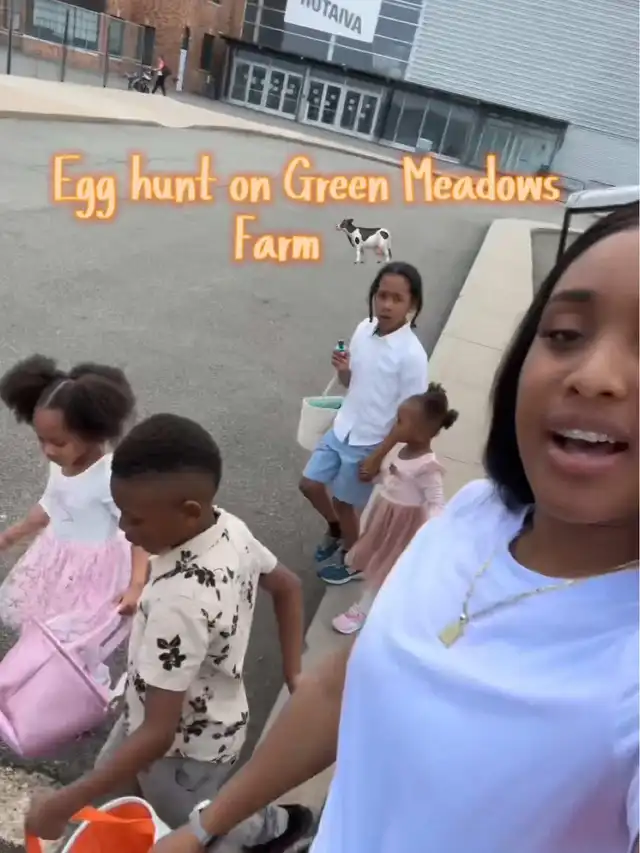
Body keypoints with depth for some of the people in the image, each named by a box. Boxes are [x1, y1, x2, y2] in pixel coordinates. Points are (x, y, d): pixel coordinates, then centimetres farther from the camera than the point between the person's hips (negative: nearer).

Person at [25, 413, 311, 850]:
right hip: (185, 713, 7)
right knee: (113, 793, 28)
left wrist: (63, 805, -24)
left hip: (186, 745, -7)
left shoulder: (180, 601, -41)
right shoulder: (231, 527, -16)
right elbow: (288, 587, 0)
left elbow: (158, 735, -35)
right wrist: (293, 671, 2)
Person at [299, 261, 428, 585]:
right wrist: (342, 370, -15)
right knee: (310, 485, 14)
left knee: (344, 502, 11)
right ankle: (335, 529, 45)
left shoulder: (412, 355, -24)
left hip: (369, 443, -6)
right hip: (341, 430, 6)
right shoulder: (363, 330, -6)